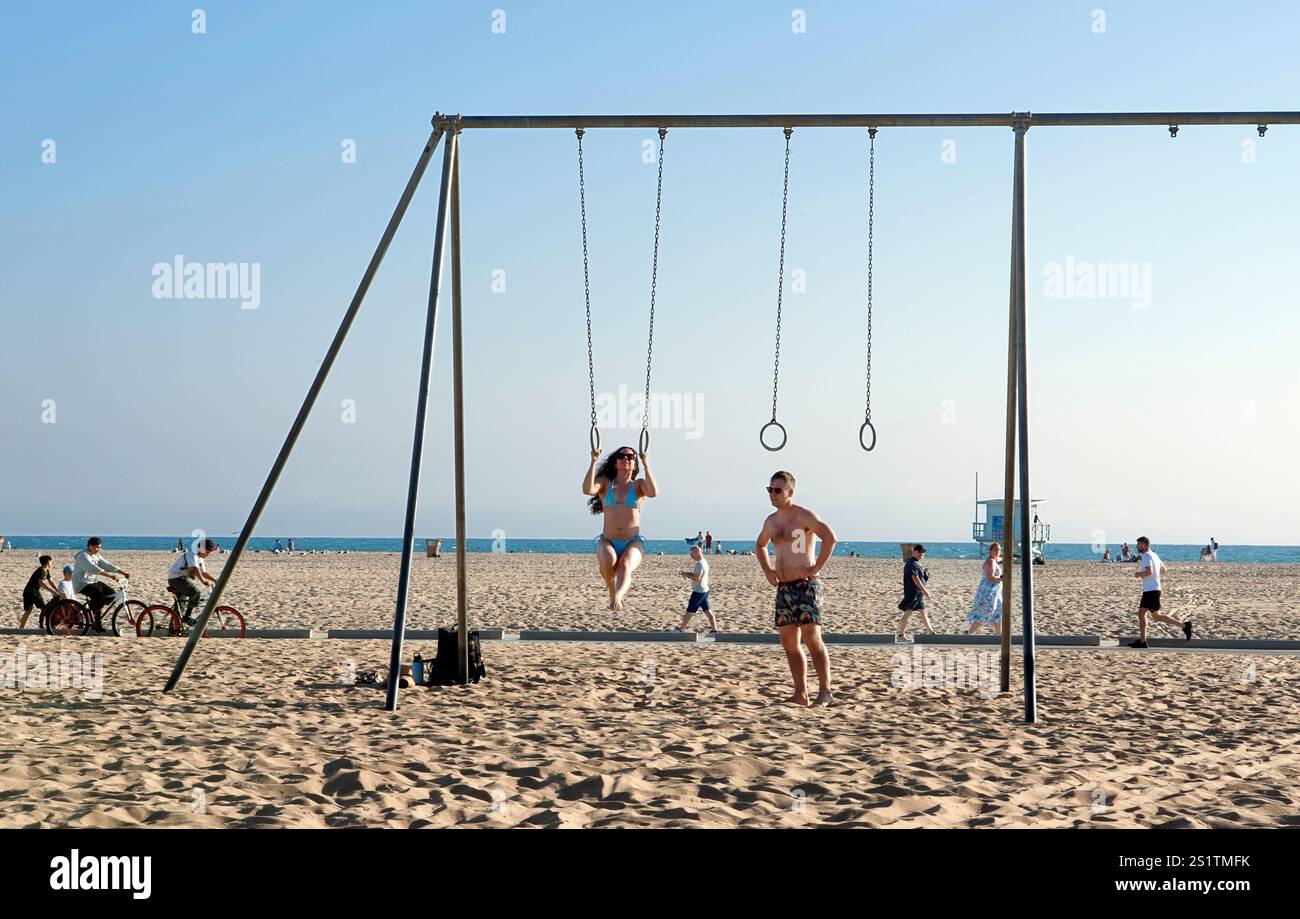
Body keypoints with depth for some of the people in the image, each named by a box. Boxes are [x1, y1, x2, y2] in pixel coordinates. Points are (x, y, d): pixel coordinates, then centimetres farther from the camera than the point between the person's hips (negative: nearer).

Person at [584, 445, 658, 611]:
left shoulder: (638, 485, 9)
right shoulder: (605, 483, 10)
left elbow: (653, 492, -14)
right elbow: (587, 489, -12)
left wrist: (646, 465, -15)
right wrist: (594, 462, -14)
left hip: (632, 543, -1)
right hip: (607, 542, 1)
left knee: (625, 565, -33)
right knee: (607, 562, -33)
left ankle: (618, 596, -58)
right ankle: (612, 591, -6)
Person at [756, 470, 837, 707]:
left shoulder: (804, 516, -7)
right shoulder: (771, 521, 15)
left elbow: (830, 538, -21)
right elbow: (760, 545, 34)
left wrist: (817, 567, -19)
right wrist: (767, 570, 19)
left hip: (805, 585, -8)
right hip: (783, 588, 8)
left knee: (812, 639, -14)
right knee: (789, 644, 5)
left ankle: (825, 691, -14)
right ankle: (801, 694, 8)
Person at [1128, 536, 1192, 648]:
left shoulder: (1146, 556, -14)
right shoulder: (1154, 555, 17)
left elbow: (1149, 571, -28)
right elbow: (1163, 569, 25)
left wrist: (1138, 574, -11)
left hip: (1151, 590, -10)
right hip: (1148, 590, 10)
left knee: (1156, 616, -9)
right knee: (1141, 613, 10)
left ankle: (1183, 625, -9)